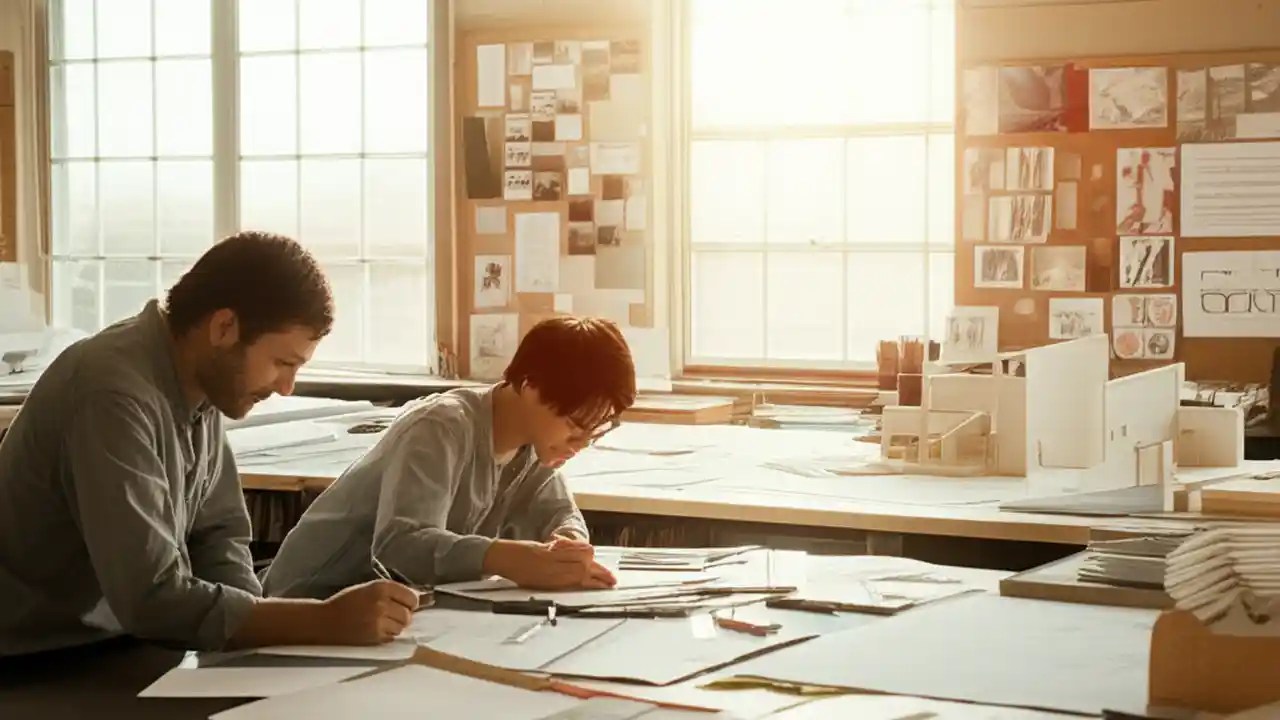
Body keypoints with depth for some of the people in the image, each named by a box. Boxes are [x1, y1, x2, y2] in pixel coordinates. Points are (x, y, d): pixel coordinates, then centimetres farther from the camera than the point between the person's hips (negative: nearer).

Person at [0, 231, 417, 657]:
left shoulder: (197, 383, 0)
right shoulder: (115, 396, -26)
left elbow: (217, 532, 7)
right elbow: (153, 599, -29)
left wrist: (259, 627, -11)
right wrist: (325, 621, -28)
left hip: (113, 646, 8)